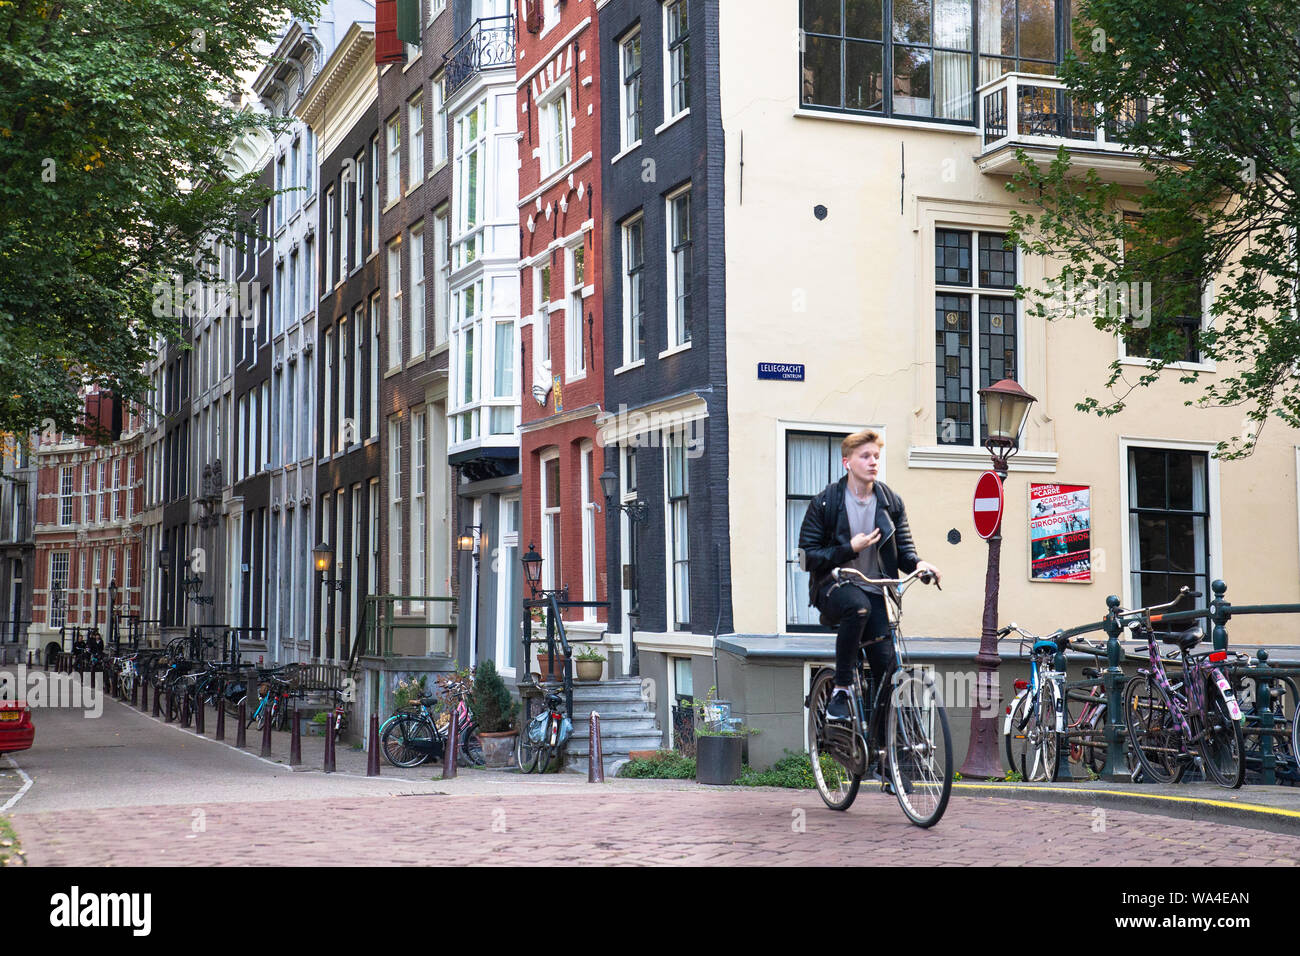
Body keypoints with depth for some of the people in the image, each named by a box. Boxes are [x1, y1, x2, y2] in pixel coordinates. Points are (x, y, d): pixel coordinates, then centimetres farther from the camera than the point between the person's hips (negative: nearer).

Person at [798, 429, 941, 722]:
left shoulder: (891, 502, 7)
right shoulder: (825, 502, -4)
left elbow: (904, 548, 11)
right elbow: (808, 557, -6)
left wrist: (917, 564, -12)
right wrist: (849, 549, -18)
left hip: (876, 590, 3)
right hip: (834, 587, -3)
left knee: (887, 666, -12)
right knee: (858, 606, -38)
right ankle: (841, 691, -25)